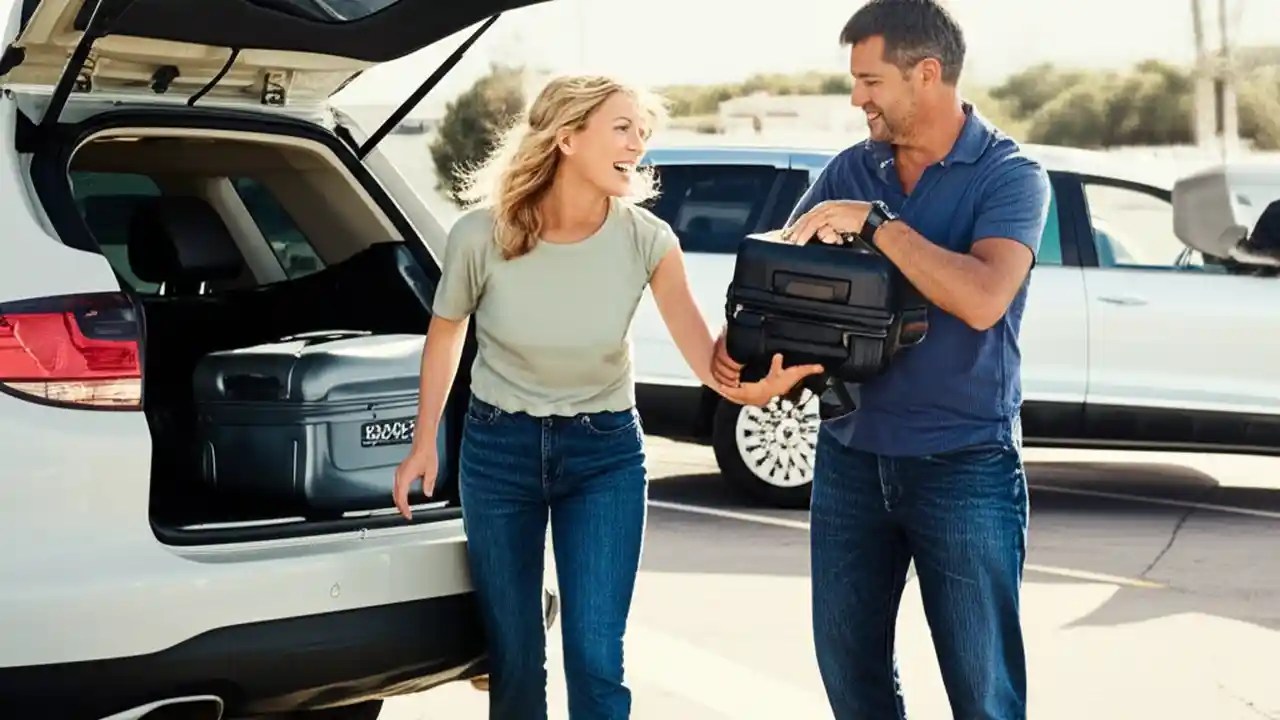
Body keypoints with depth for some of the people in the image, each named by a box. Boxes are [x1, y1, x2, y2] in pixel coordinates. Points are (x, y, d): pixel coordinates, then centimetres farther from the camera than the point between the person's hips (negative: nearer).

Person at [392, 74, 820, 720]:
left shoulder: (646, 239, -15)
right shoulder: (481, 234, -17)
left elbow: (703, 350, -25)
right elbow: (445, 332, 2)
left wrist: (743, 384, -48)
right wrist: (424, 442, 6)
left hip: (605, 452, 0)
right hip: (498, 447, 0)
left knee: (596, 660, -7)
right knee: (513, 659, 7)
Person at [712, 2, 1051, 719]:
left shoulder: (1011, 174, -9)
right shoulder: (850, 170, 6)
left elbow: (984, 299, -25)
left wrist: (874, 221, -24)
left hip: (965, 465, -5)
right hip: (850, 456, 5)